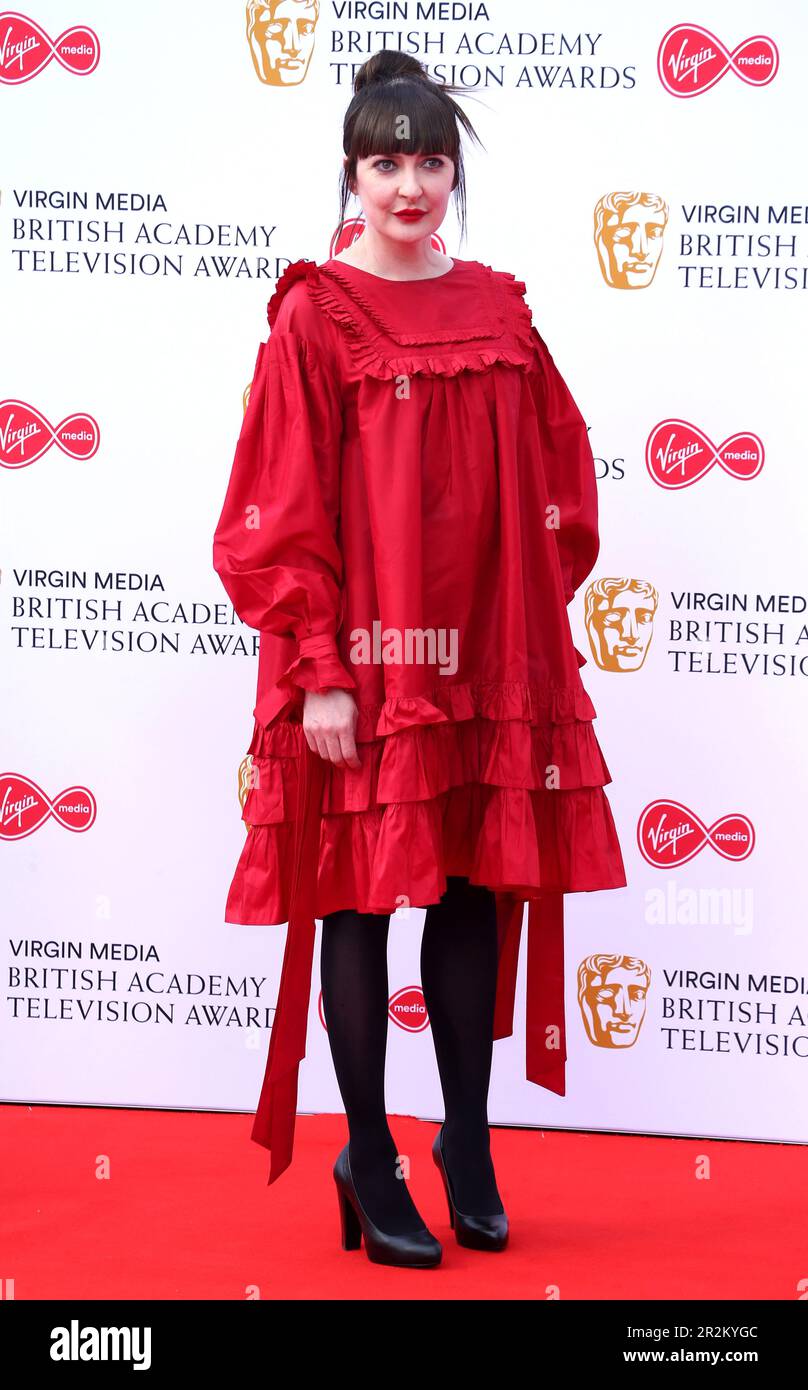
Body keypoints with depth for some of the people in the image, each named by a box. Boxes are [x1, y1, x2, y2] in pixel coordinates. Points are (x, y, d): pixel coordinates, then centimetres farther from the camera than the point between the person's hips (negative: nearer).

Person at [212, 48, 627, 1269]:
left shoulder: (498, 311, 9)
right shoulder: (316, 316, -5)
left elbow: (558, 484, 13)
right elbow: (285, 511, -9)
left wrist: (533, 617, 5)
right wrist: (319, 672, -14)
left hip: (488, 659, 5)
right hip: (365, 659, -4)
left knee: (478, 893, 10)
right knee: (363, 901, 3)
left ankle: (467, 1143, 25)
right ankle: (369, 1160, 17)